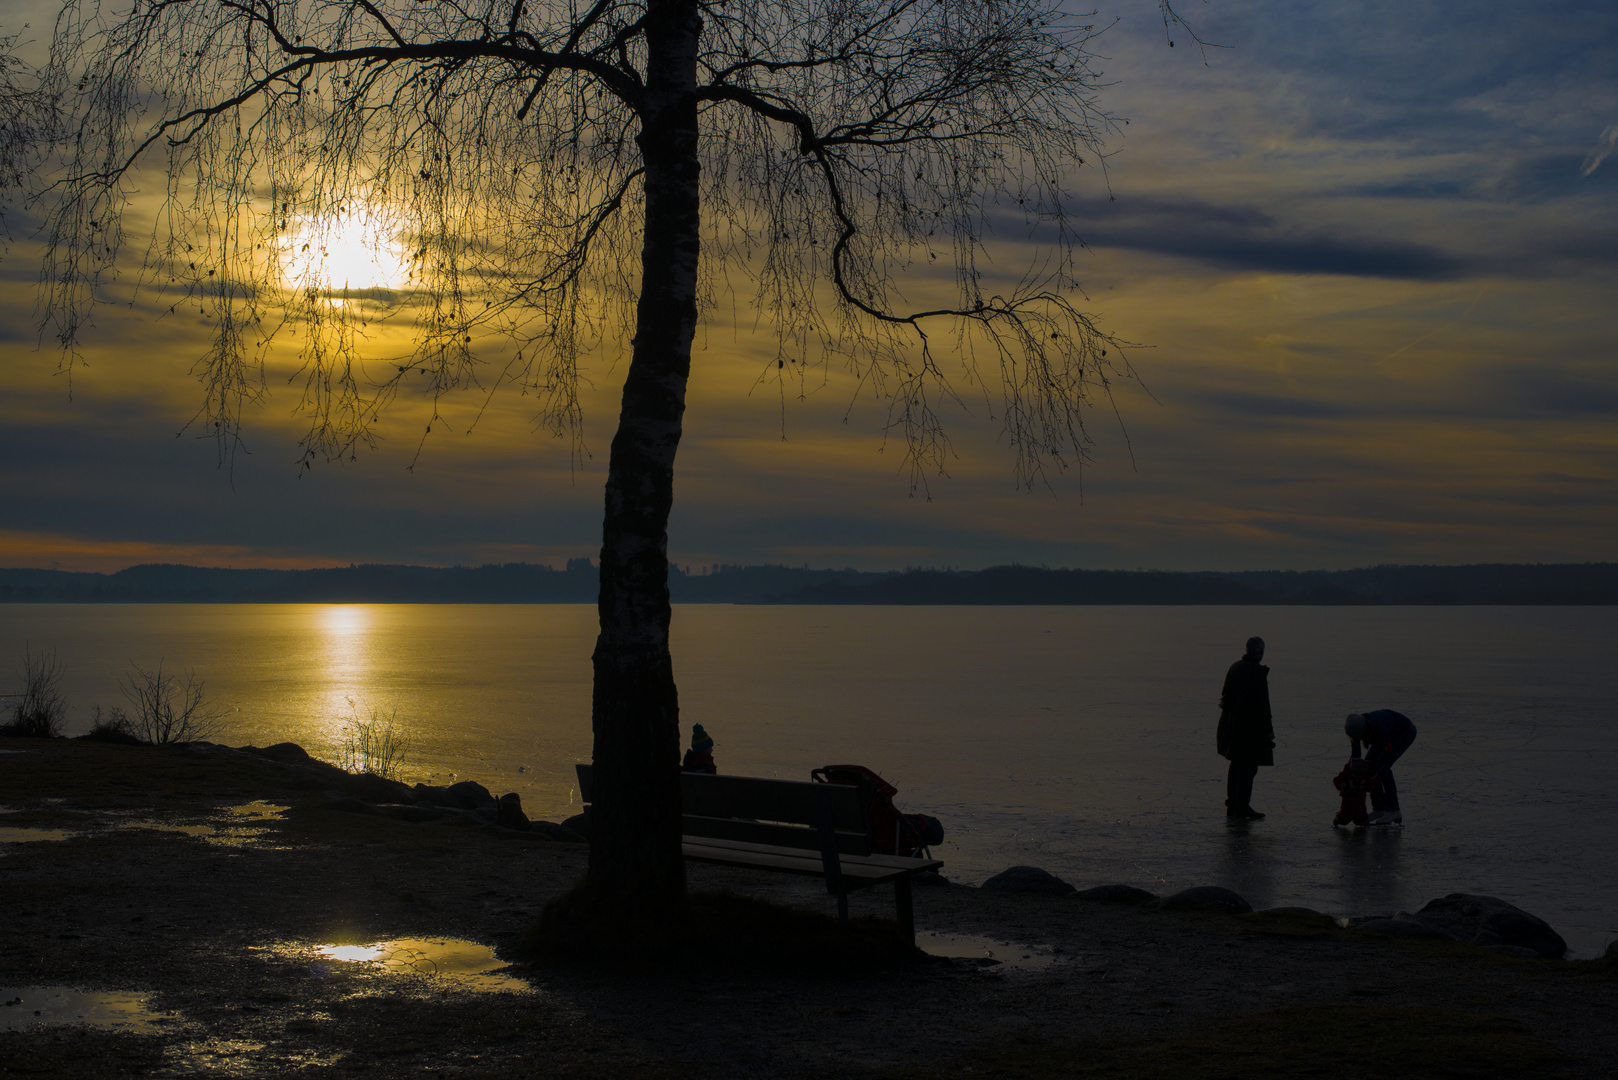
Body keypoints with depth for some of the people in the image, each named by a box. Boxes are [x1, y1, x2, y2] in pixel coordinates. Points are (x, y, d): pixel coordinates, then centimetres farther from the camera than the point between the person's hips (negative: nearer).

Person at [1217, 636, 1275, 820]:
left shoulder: (1234, 668, 6)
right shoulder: (1258, 672, -16)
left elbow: (1226, 697, 10)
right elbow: (1262, 703, -18)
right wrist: (1267, 728, -13)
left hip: (1232, 722, 8)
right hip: (1251, 725, -8)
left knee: (1236, 765, 16)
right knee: (1248, 767, -2)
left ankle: (1232, 806, 21)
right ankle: (1241, 808, -1)